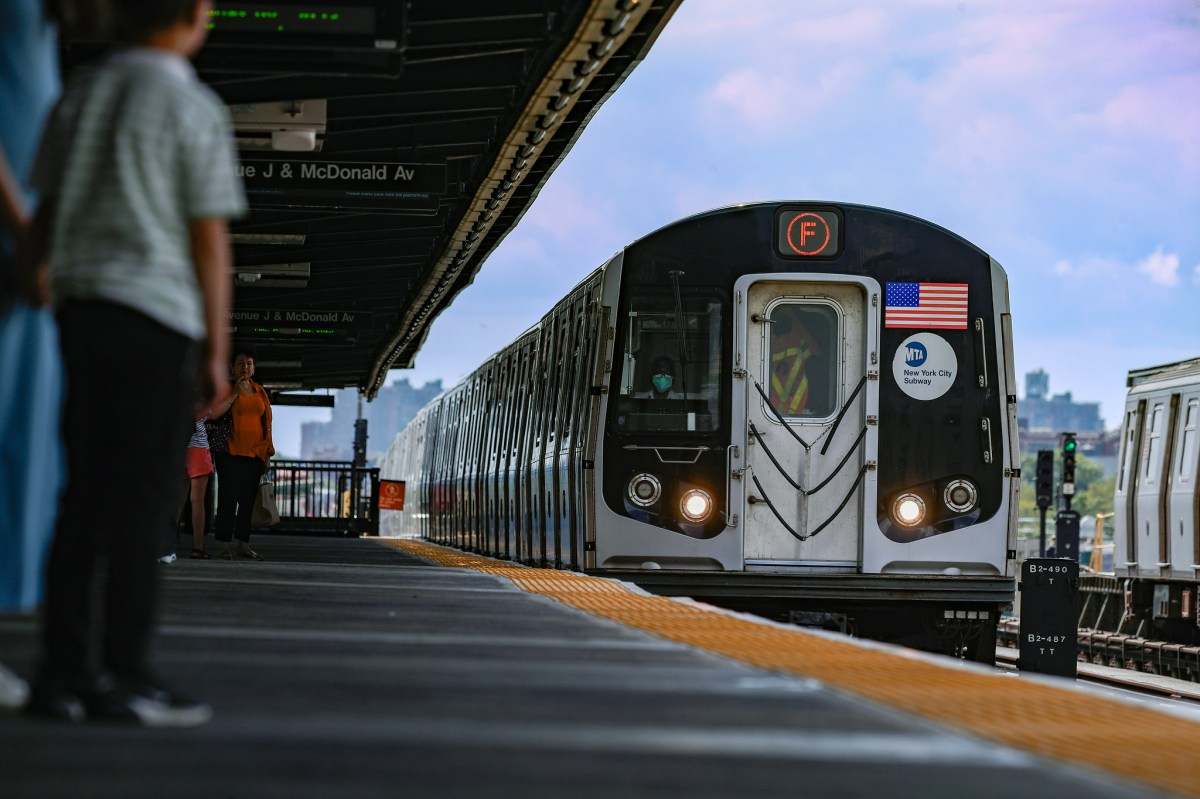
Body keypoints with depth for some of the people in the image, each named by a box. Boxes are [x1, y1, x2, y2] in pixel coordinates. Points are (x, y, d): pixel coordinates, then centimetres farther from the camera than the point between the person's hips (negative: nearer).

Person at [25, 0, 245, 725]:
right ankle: (124, 678, -3)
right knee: (145, 499, -3)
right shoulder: (194, 109, -7)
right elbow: (209, 239, -9)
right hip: (159, 314, -6)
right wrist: (217, 352, -5)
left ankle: (63, 673, 5)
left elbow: (46, 218, 12)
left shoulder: (80, 98, 11)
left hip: (82, 310, 6)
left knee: (86, 495, 7)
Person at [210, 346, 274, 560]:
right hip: (231, 454, -5)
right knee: (228, 498, -8)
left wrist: (268, 447, 15)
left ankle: (243, 545, 9)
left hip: (254, 454, 5)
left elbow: (266, 421, 20)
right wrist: (234, 394, -16)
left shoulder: (259, 391, 15)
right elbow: (213, 413, -15)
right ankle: (223, 545, -7)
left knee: (248, 500, 5)